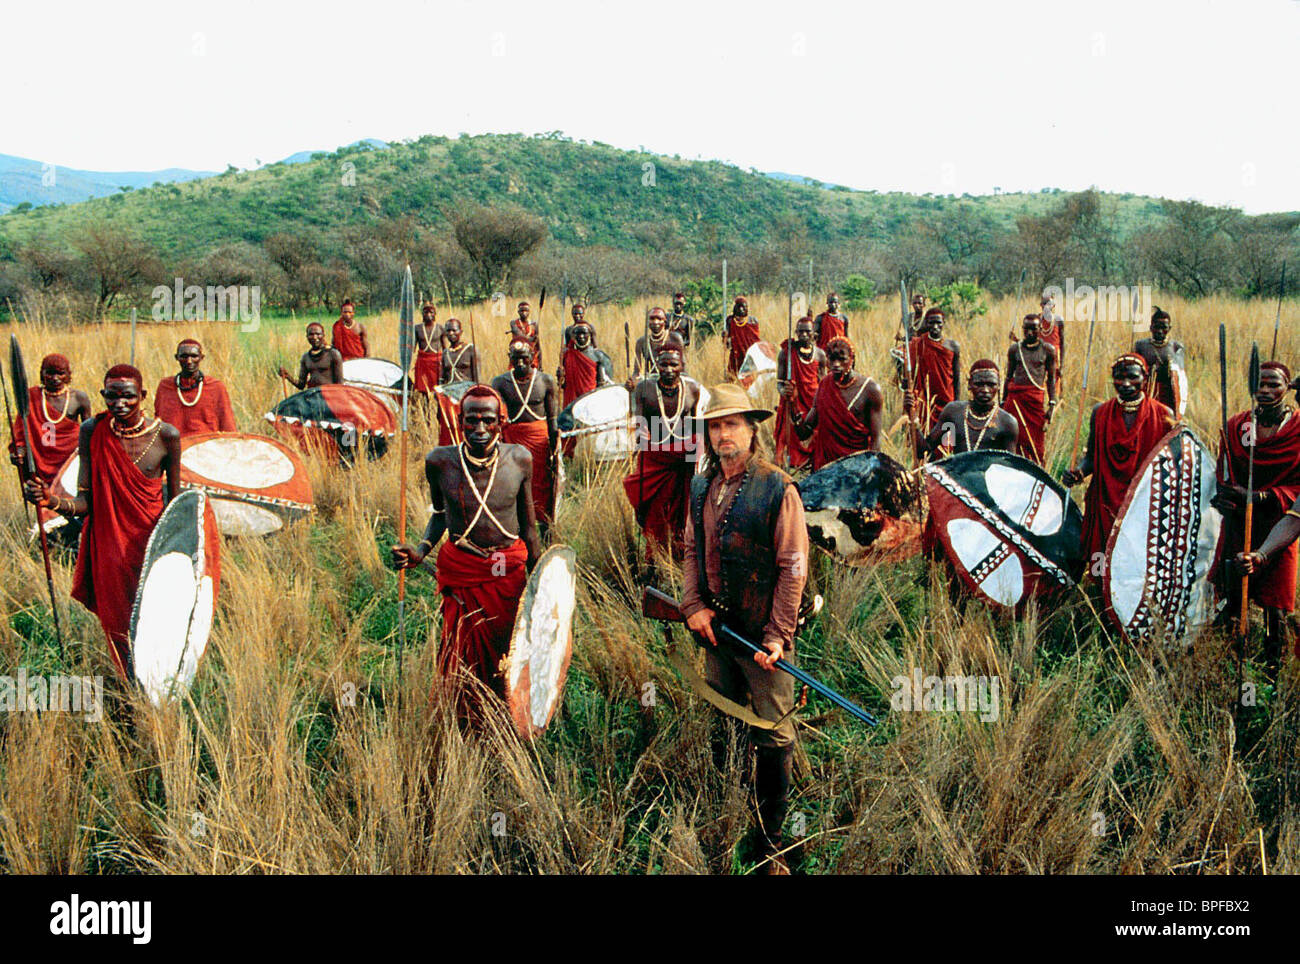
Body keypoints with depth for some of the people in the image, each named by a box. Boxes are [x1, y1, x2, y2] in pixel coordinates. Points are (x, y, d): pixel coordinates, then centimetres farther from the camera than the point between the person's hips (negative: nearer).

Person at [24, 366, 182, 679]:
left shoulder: (165, 436, -10)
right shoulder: (92, 432, -8)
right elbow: (84, 502, -8)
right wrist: (52, 501, -29)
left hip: (151, 542, -1)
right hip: (107, 544, 1)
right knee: (116, 624, 11)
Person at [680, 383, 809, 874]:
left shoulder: (779, 489, -11)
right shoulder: (701, 488, 8)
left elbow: (793, 568, -11)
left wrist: (777, 636, -16)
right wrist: (693, 604, 0)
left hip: (763, 635, -6)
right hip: (716, 631, 6)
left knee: (773, 739, 0)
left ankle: (770, 841, 12)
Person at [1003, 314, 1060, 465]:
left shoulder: (1047, 350, 5)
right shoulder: (1014, 349, 9)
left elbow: (1051, 379, 7)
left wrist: (1052, 404, -1)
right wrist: (1003, 402, 10)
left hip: (1037, 398, -1)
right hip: (1015, 397, 1)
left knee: (1038, 444, -2)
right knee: (1017, 440, -2)